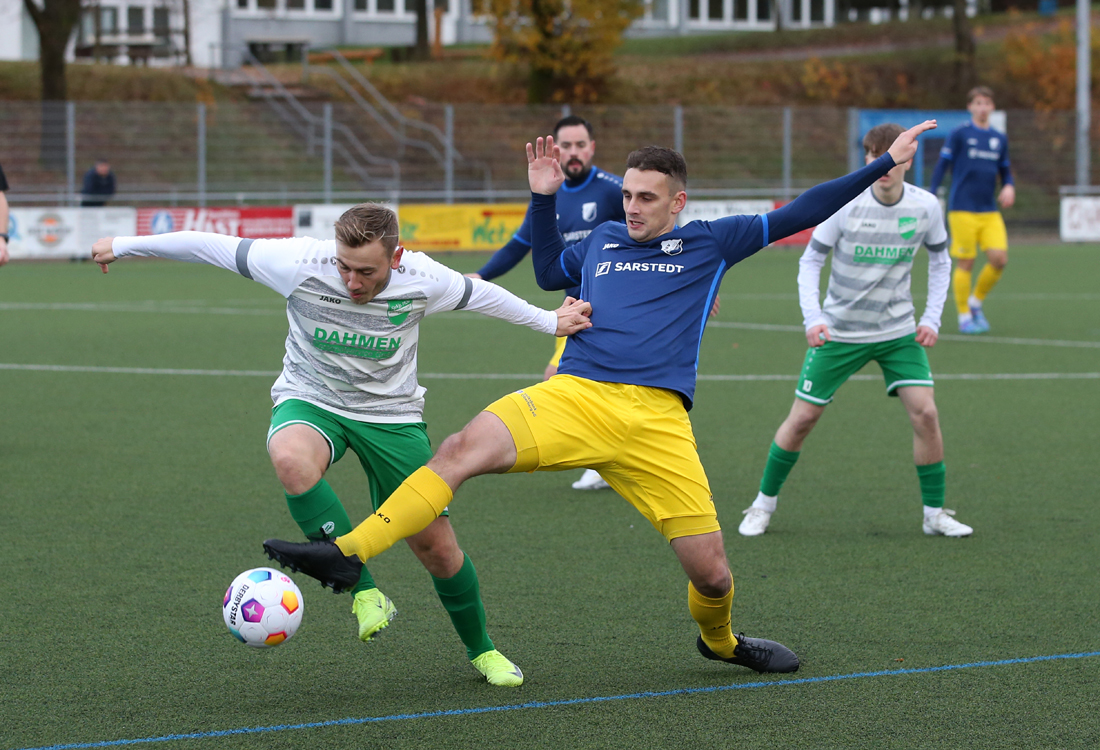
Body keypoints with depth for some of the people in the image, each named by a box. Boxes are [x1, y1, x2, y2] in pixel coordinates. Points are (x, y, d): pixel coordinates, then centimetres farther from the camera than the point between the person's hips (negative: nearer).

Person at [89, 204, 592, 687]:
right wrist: (123, 247, -7)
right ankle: (363, 592, -28)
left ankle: (481, 650, 27)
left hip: (392, 414, 1)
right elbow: (212, 246, -14)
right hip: (310, 403, -1)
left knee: (437, 547, 0)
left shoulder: (423, 280, -19)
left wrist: (551, 322, 15)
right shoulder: (300, 263, -24)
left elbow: (480, 295, 3)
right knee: (290, 459, -39)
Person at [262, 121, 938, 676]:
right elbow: (549, 271, 41)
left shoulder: (710, 243, 14)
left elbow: (797, 217, 16)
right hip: (573, 397, 1)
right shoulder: (602, 242, 22)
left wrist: (886, 164, 14)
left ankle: (721, 640, 36)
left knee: (711, 571, -2)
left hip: (658, 421, -1)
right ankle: (348, 554, -34)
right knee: (467, 447, -28)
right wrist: (544, 198, 29)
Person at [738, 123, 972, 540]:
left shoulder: (926, 207, -8)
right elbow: (810, 260, -8)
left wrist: (932, 318, -2)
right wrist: (813, 318, -21)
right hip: (839, 331, -1)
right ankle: (764, 504, 19)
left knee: (924, 412, -12)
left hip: (898, 332, 2)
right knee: (803, 417, 0)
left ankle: (935, 513, 3)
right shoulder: (845, 204, -16)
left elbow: (940, 261, 8)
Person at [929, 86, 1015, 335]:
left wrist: (1009, 186, -1)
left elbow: (1005, 171, 21)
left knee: (999, 258, -8)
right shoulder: (959, 134, -2)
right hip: (962, 210, -4)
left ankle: (976, 302, 15)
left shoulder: (999, 139, 12)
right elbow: (941, 166, -2)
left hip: (990, 212, 4)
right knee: (966, 263, -4)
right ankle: (964, 317, 9)